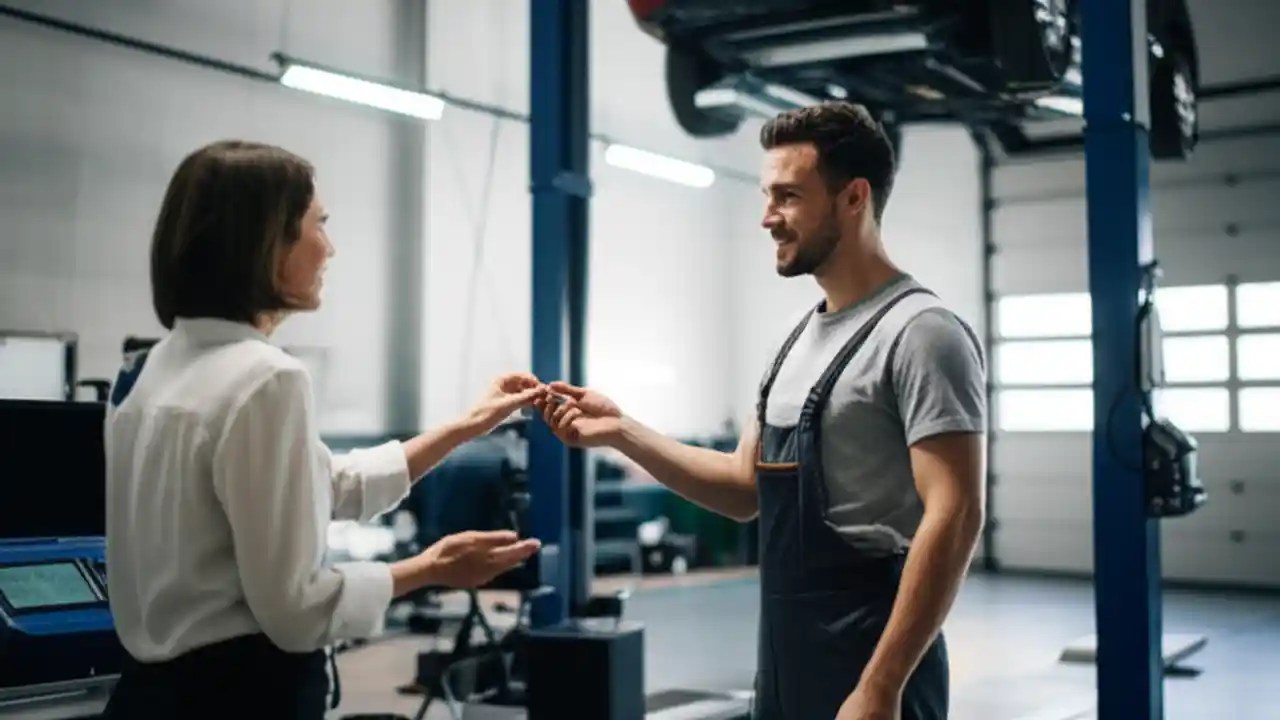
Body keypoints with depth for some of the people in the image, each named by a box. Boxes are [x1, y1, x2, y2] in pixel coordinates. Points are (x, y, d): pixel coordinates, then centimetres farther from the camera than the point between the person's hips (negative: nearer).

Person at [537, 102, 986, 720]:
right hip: (786, 665, 9)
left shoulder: (919, 333, -15)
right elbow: (746, 488, 16)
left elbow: (953, 517, -22)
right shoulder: (802, 338, 13)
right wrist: (622, 432, 5)